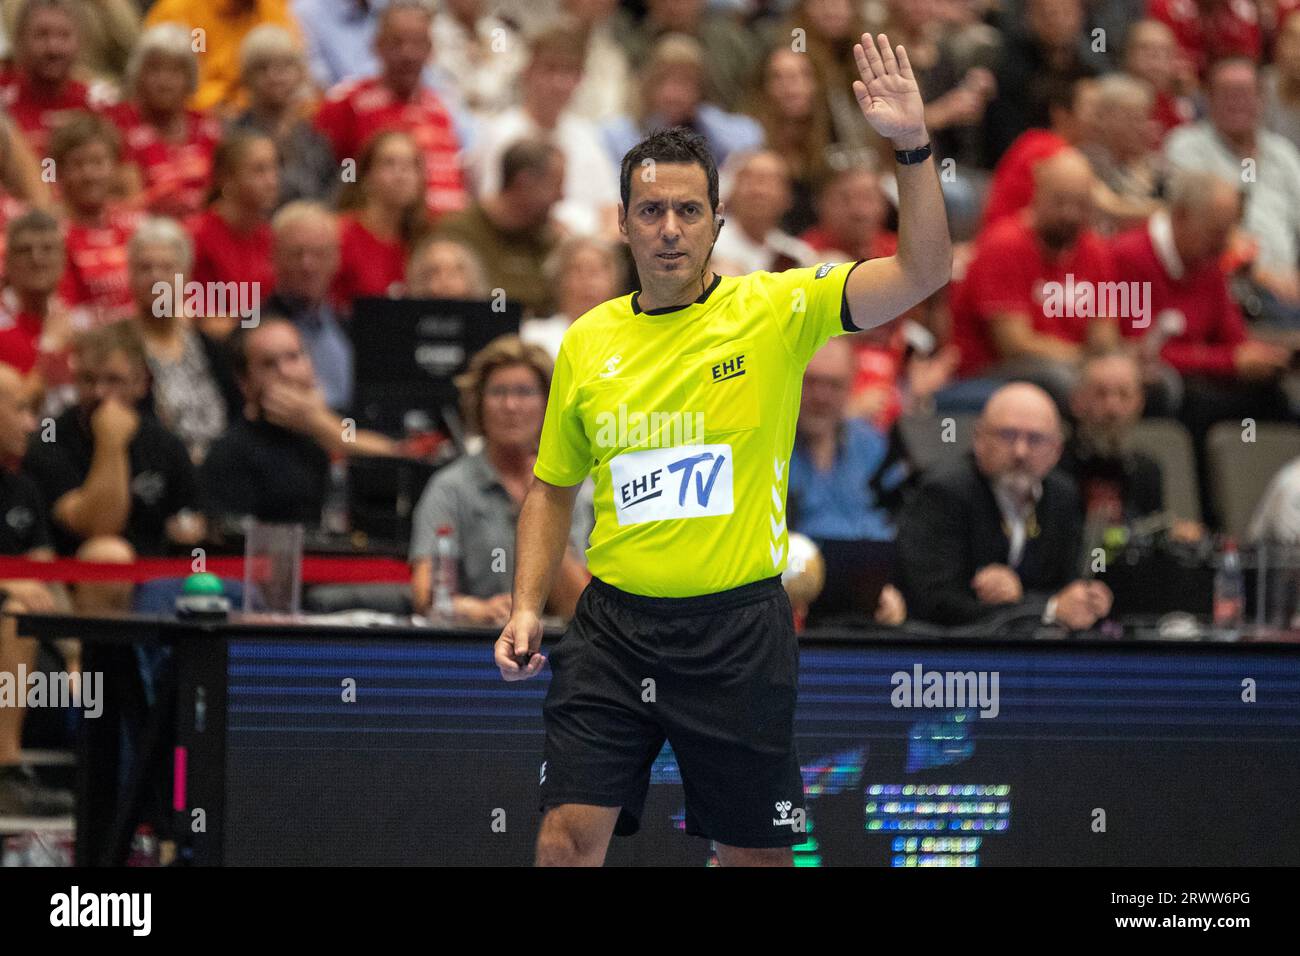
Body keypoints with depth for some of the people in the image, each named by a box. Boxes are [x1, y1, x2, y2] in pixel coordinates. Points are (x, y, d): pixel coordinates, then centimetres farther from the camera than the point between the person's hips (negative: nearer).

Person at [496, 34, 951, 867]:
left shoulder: (775, 310, -3)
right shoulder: (587, 341, 6)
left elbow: (923, 273, -14)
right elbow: (554, 487, 17)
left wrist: (913, 147, -25)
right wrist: (527, 606, 6)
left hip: (740, 632, -2)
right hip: (614, 628, 2)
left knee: (758, 851, 6)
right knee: (569, 838, -6)